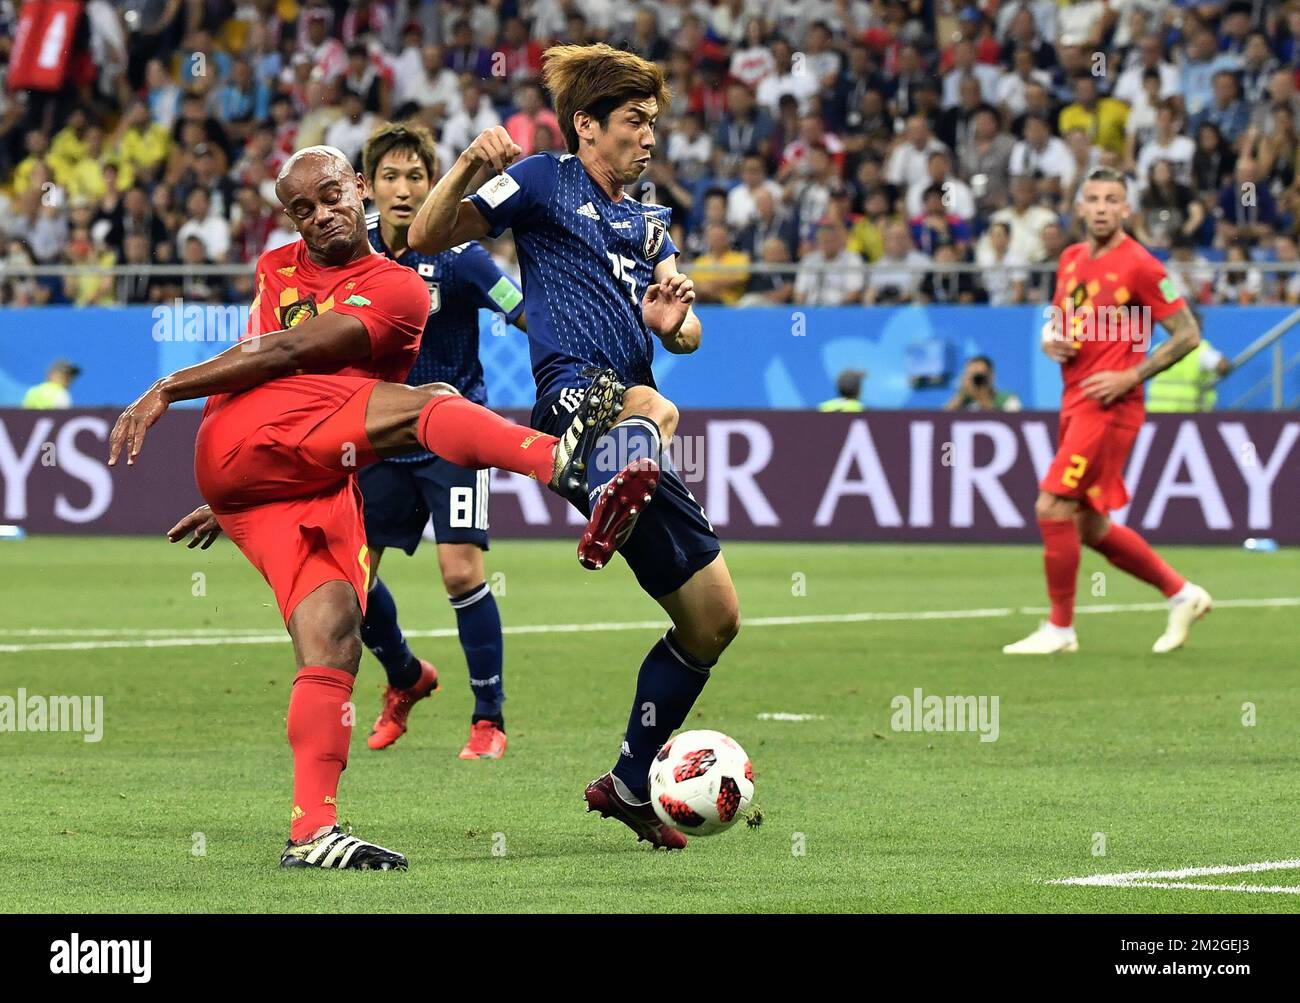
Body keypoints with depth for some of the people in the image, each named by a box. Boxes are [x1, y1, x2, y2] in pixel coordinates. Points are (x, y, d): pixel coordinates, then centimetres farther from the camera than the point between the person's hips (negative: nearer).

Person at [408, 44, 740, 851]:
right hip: (573, 394, -7)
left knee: (714, 618, 9)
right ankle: (614, 498, -83)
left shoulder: (648, 222, 26)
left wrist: (673, 320, -4)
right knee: (647, 414, -45)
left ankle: (630, 785, 23)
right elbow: (427, 238, -1)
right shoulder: (546, 182, 7)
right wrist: (469, 169, -19)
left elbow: (688, 337, 20)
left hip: (631, 406, 7)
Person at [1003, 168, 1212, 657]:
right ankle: (1181, 593, 26)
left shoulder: (1139, 266, -11)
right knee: (1090, 527, 11)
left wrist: (1130, 377, -16)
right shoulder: (1071, 259, 12)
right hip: (1075, 404, 8)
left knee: (1052, 507, -14)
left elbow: (1187, 333, -9)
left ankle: (1060, 628, -2)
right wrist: (1050, 339, 2)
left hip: (1109, 406, -8)